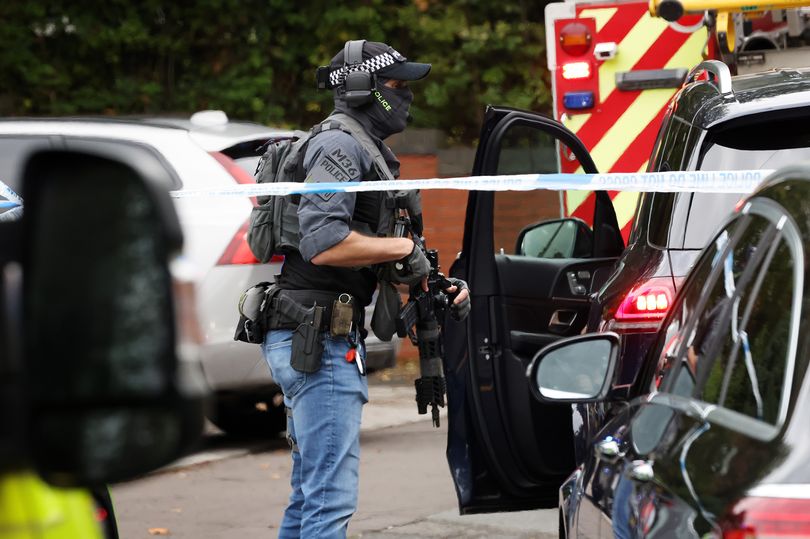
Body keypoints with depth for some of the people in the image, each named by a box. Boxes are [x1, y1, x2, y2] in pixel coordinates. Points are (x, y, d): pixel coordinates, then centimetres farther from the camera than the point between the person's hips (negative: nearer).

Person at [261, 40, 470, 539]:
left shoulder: (369, 152, 22)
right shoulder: (340, 144, -11)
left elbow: (385, 264, 26)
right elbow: (323, 244, -25)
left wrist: (442, 288, 10)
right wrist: (405, 247, -14)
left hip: (327, 340, 11)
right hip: (317, 340, -11)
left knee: (311, 493, 15)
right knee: (331, 497, -13)